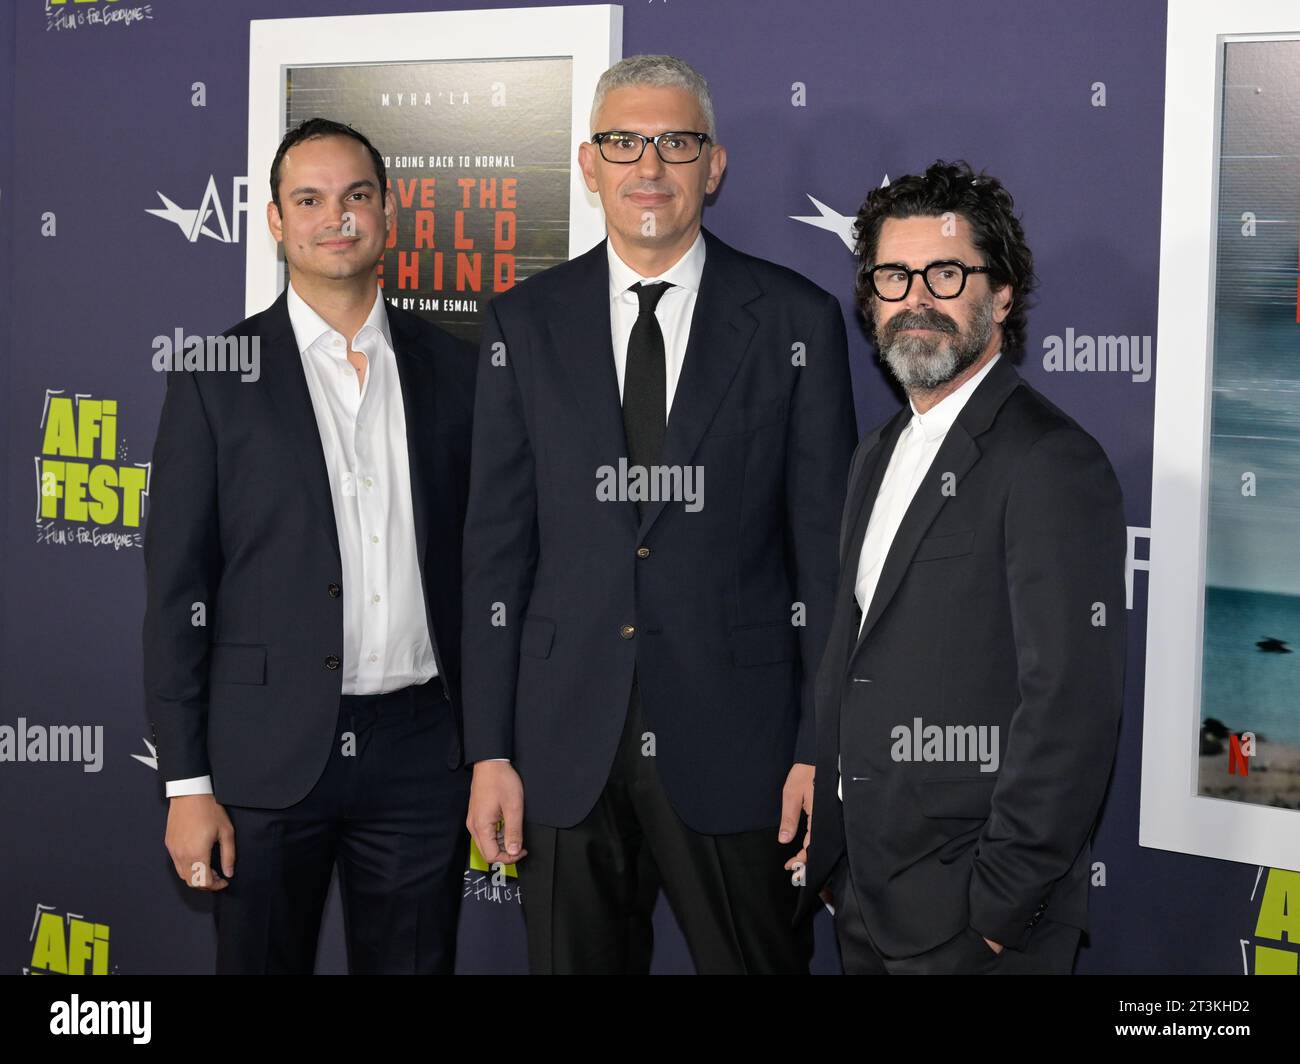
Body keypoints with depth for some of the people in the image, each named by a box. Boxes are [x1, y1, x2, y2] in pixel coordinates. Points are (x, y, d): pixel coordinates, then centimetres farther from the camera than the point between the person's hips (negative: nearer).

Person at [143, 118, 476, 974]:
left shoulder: (452, 369, 7)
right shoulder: (217, 376, 0)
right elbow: (177, 584, -2)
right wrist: (186, 783, -6)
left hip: (419, 747, 2)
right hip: (268, 753, -2)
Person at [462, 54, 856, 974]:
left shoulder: (796, 320, 0)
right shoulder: (525, 323, 5)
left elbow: (826, 546, -1)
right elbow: (497, 546, 5)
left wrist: (822, 750, -5)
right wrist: (490, 751, 1)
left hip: (734, 746, -1)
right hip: (567, 743, 2)